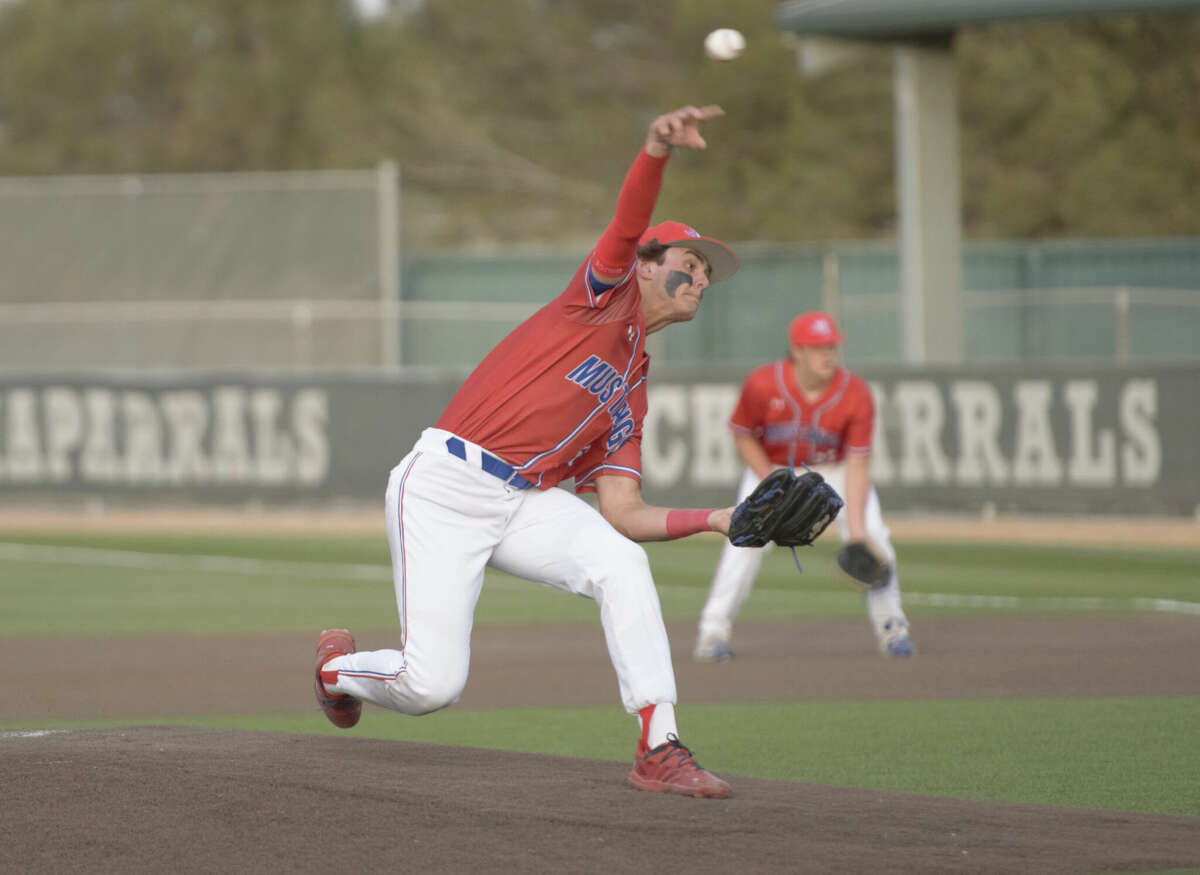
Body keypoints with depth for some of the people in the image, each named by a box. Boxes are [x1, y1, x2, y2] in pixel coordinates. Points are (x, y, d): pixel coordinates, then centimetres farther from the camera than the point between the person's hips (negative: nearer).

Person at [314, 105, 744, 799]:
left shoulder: (632, 394, 20)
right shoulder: (607, 295, 4)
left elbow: (623, 515, 11)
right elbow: (629, 222, -18)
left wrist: (717, 520, -3)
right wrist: (658, 149, -39)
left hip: (527, 503, 6)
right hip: (443, 489, -6)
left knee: (619, 560, -24)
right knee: (433, 686, -12)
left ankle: (659, 749, -24)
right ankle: (339, 666, 24)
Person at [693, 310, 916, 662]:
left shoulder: (855, 394, -26)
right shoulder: (762, 385, -27)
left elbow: (857, 465, -25)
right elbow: (743, 436, -11)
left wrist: (857, 528, -32)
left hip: (834, 468, 1)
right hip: (772, 466, -1)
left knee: (872, 535, -13)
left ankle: (891, 628, 5)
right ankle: (714, 631, -12)